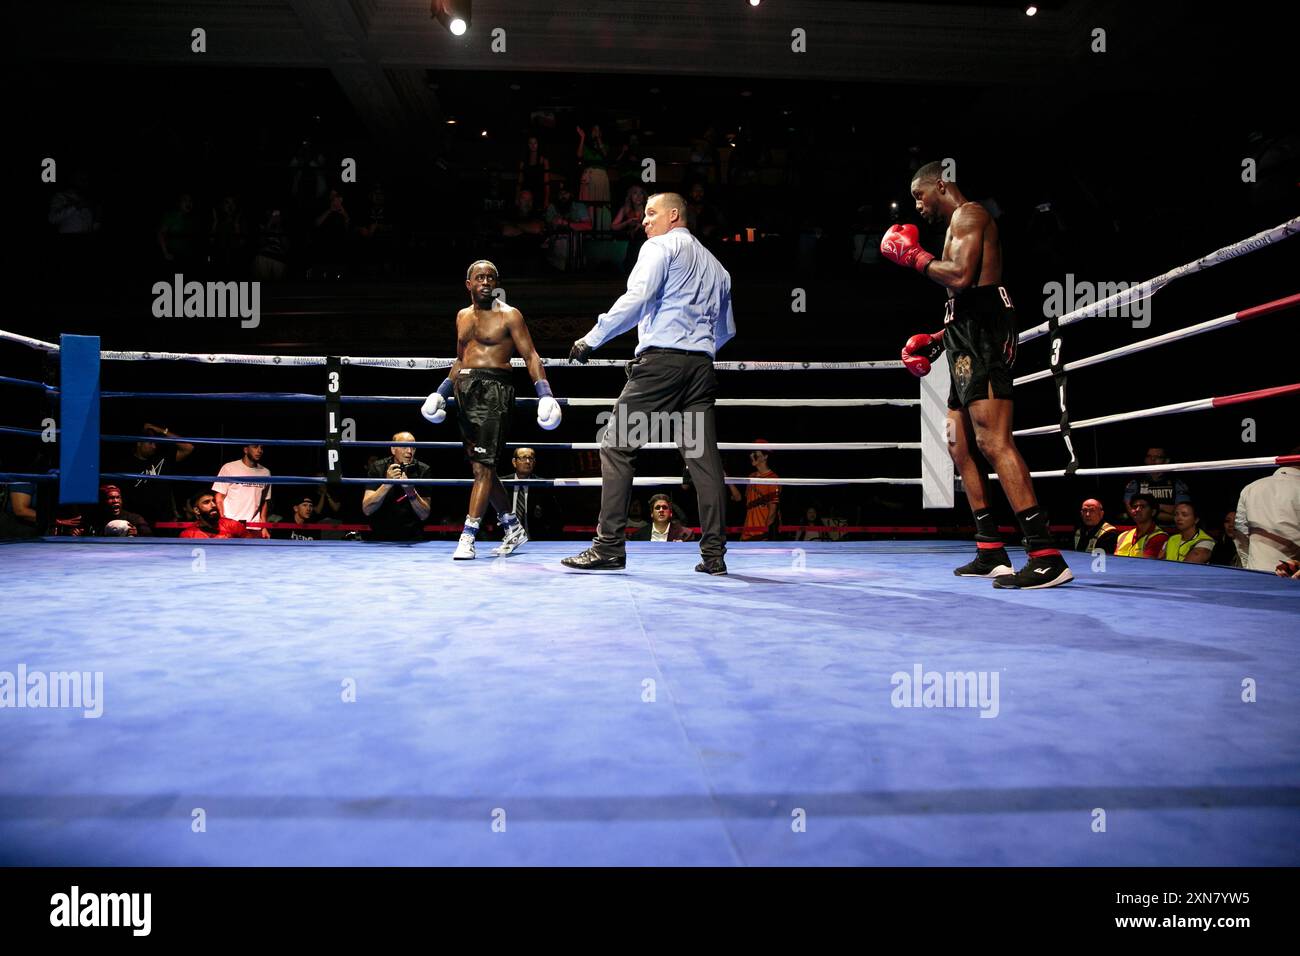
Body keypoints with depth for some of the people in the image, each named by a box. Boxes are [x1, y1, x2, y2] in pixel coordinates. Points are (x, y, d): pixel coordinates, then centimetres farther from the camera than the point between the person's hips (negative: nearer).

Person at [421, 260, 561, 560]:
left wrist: (544, 393, -18)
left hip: (493, 390, -7)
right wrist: (442, 392, 21)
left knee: (483, 466, -13)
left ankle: (468, 536, -12)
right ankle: (513, 528, 24)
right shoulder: (462, 316, 18)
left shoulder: (509, 315, -1)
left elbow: (531, 357, -6)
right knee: (483, 467, 10)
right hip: (466, 391, 7)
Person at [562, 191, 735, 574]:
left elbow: (637, 298, -12)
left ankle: (610, 546, -8)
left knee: (616, 446, -3)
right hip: (701, 366, 7)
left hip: (661, 359, -7)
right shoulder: (715, 265, 26)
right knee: (704, 457, 3)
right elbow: (726, 330, 28)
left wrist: (592, 338, -10)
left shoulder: (660, 246, 4)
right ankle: (714, 553, 2)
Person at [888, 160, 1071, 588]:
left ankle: (1046, 557, -23)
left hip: (982, 335, -11)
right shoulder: (959, 225, 29)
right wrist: (935, 341, 20)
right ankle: (991, 553, 11)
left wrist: (914, 256, -4)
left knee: (993, 442, -19)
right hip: (967, 339, 11)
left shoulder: (968, 214, -2)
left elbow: (960, 277, -18)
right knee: (960, 447, 9)